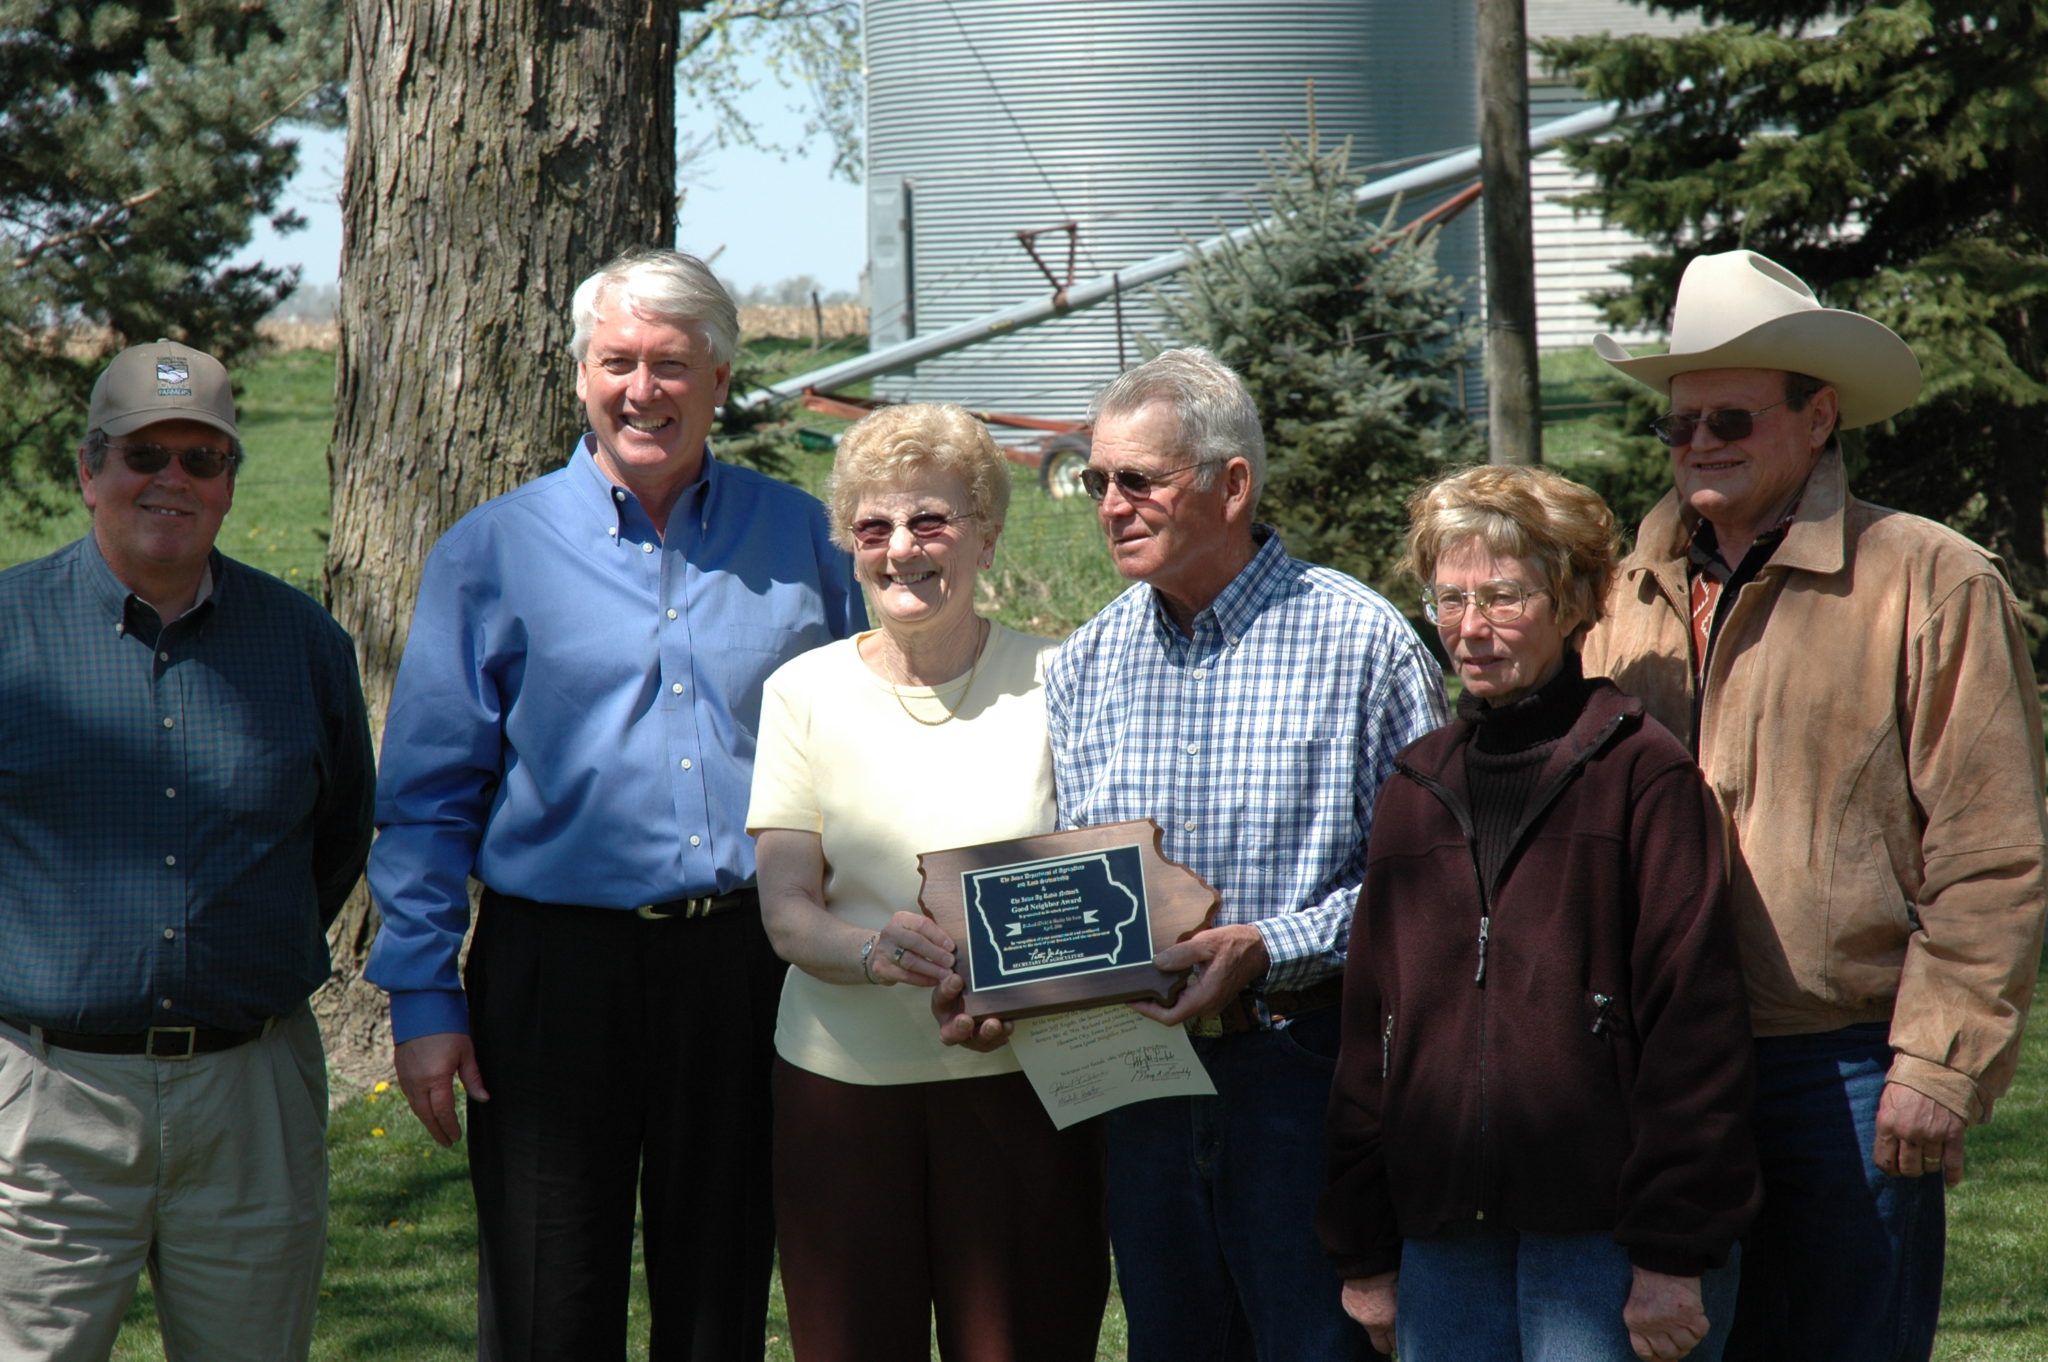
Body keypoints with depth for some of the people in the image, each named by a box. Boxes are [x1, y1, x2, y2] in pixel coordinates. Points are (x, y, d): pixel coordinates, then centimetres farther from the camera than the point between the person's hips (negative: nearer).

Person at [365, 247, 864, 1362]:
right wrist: (422, 996, -4)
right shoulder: (492, 552, 2)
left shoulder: (797, 539, 8)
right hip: (558, 965, -2)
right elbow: (427, 797, 2)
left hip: (749, 965, 2)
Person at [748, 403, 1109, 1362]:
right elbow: (785, 912, -1)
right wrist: (875, 951, -23)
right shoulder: (806, 692, 5)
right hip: (844, 1076, 1)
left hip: (1019, 1075, -1)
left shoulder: (1049, 683, 3)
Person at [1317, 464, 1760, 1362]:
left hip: (1603, 1237, -5)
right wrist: (1364, 1252, 12)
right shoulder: (1415, 790, 15)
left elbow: (1693, 1017, -8)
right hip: (1443, 1238, 5)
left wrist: (1673, 1253, -12)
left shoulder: (1642, 773, -3)